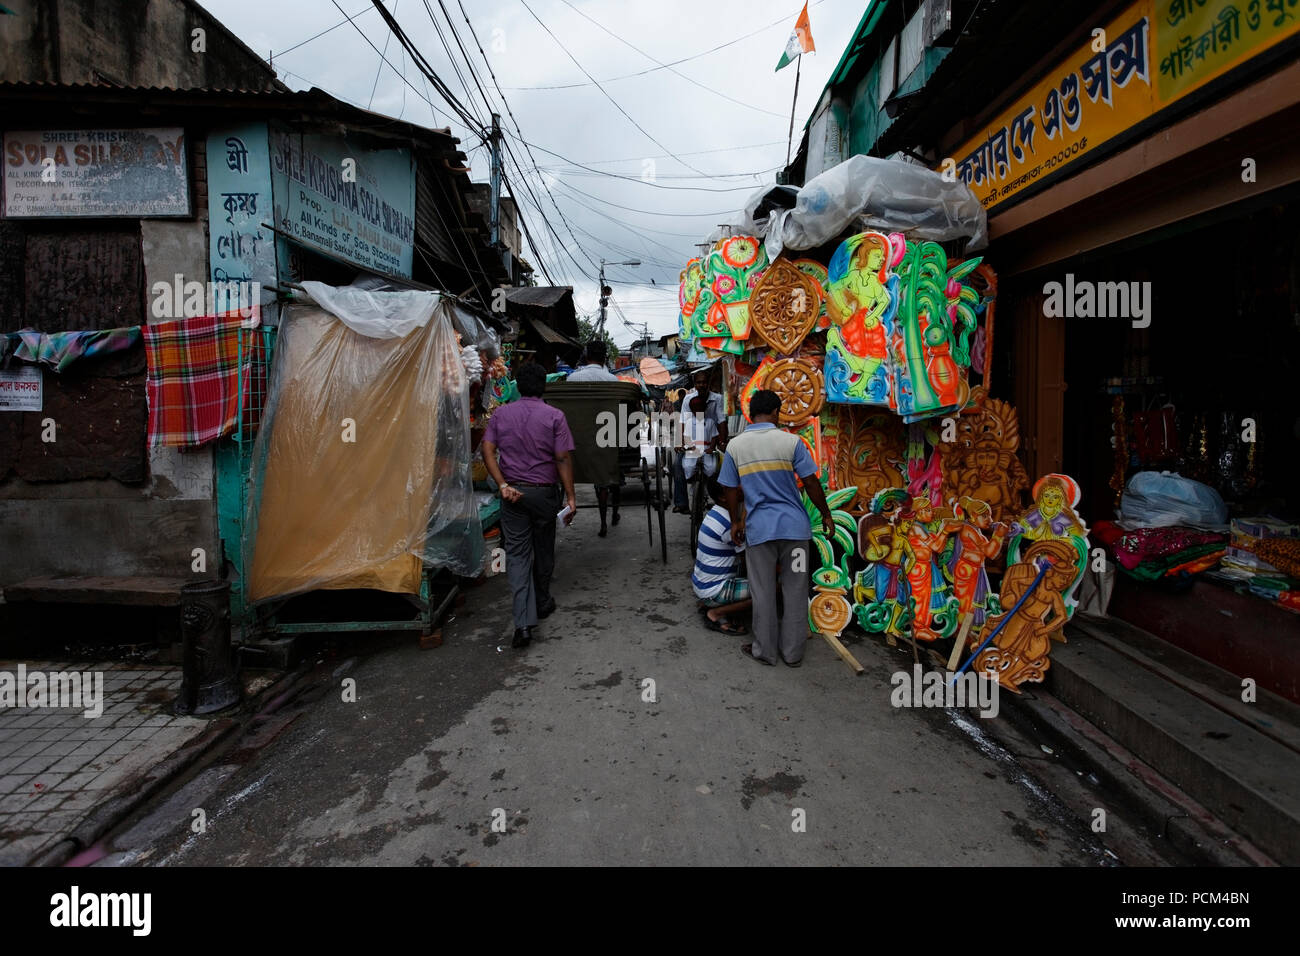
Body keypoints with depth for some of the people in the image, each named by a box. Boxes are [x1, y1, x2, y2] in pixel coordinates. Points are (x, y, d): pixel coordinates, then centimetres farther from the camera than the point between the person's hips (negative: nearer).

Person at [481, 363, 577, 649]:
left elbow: (487, 450, -7)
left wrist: (503, 485, -10)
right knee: (544, 550, 16)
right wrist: (570, 496, -7)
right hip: (544, 492, -1)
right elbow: (563, 458, -11)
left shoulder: (500, 414, 2)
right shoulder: (554, 416, -6)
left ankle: (524, 622, -7)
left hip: (512, 493, 1)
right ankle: (542, 603, 35)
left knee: (517, 553, 3)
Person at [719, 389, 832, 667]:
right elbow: (811, 483, -5)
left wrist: (735, 522, 18)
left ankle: (765, 650, 22)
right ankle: (793, 651, 20)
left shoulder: (735, 446, 0)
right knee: (795, 590, 11)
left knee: (763, 592, 11)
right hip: (794, 525, 0)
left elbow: (731, 490, 4)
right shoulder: (790, 441, -6)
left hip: (758, 528, 1)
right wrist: (826, 515, 7)